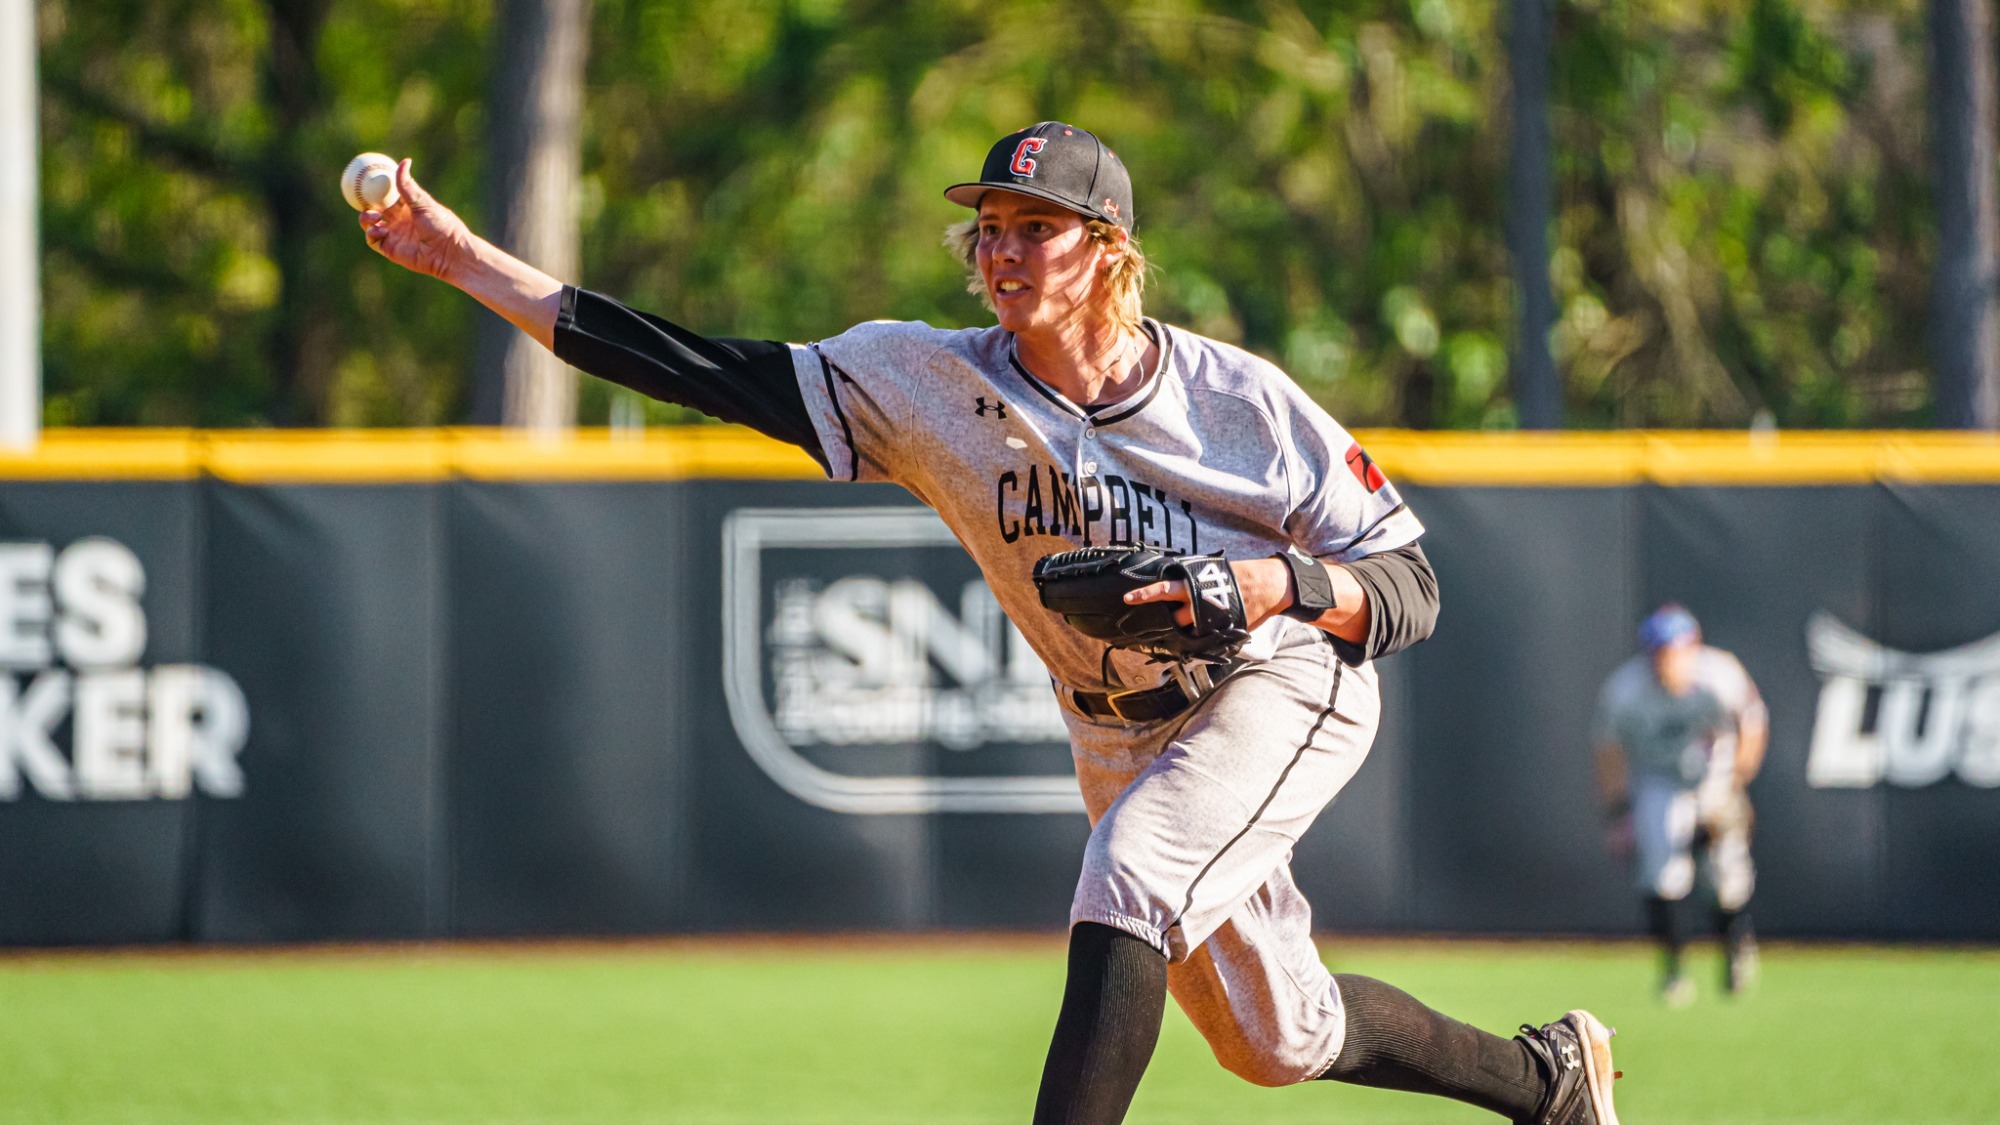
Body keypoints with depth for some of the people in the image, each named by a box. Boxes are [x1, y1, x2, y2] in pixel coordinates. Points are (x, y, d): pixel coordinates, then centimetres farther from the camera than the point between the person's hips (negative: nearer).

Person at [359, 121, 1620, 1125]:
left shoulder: (1237, 398, -21)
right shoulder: (933, 384, -14)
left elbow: (1410, 590, -15)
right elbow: (703, 368, -20)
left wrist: (1268, 583, -36)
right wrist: (459, 257, -27)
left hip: (1287, 687, -5)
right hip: (1119, 725, 5)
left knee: (1129, 875, -32)